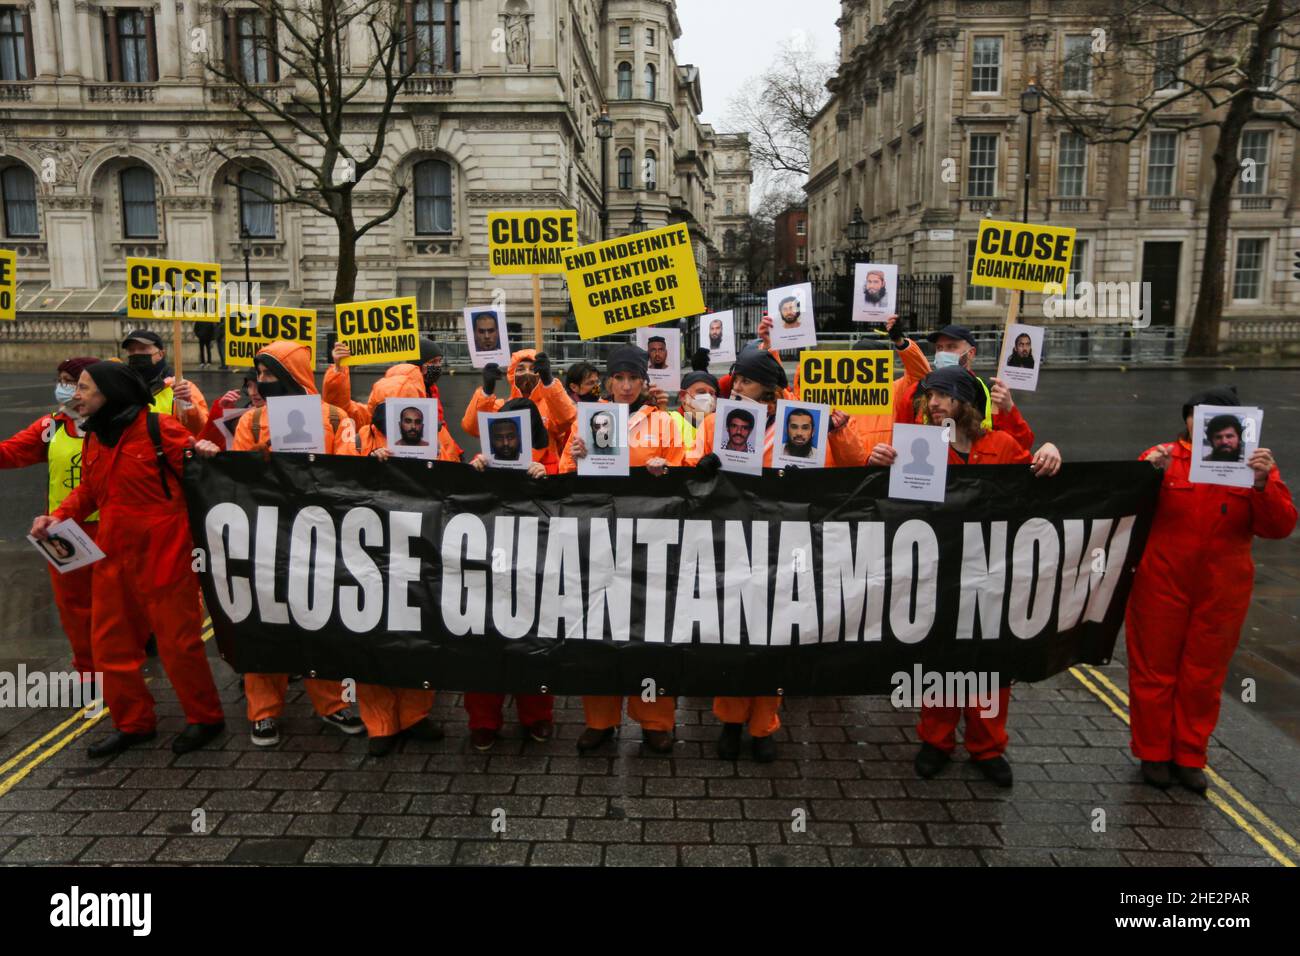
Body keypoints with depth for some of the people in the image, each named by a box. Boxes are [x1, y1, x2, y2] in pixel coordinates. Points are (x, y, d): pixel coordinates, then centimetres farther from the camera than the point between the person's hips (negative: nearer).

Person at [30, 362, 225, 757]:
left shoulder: (158, 428, -12)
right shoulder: (93, 438, 10)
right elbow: (87, 491, 17)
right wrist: (58, 516, 3)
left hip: (163, 556, -8)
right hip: (113, 558, 8)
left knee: (178, 641, 2)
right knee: (110, 644, 14)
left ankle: (205, 718, 20)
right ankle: (133, 723, 30)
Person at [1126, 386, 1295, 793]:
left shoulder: (1255, 465, 2)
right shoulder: (1161, 457, -2)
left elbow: (1279, 527, -7)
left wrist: (1263, 484, -23)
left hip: (1221, 593, 2)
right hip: (1160, 587, -1)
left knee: (1204, 677, 13)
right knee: (1154, 672, 9)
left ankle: (1189, 757, 29)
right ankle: (1153, 754, 25)